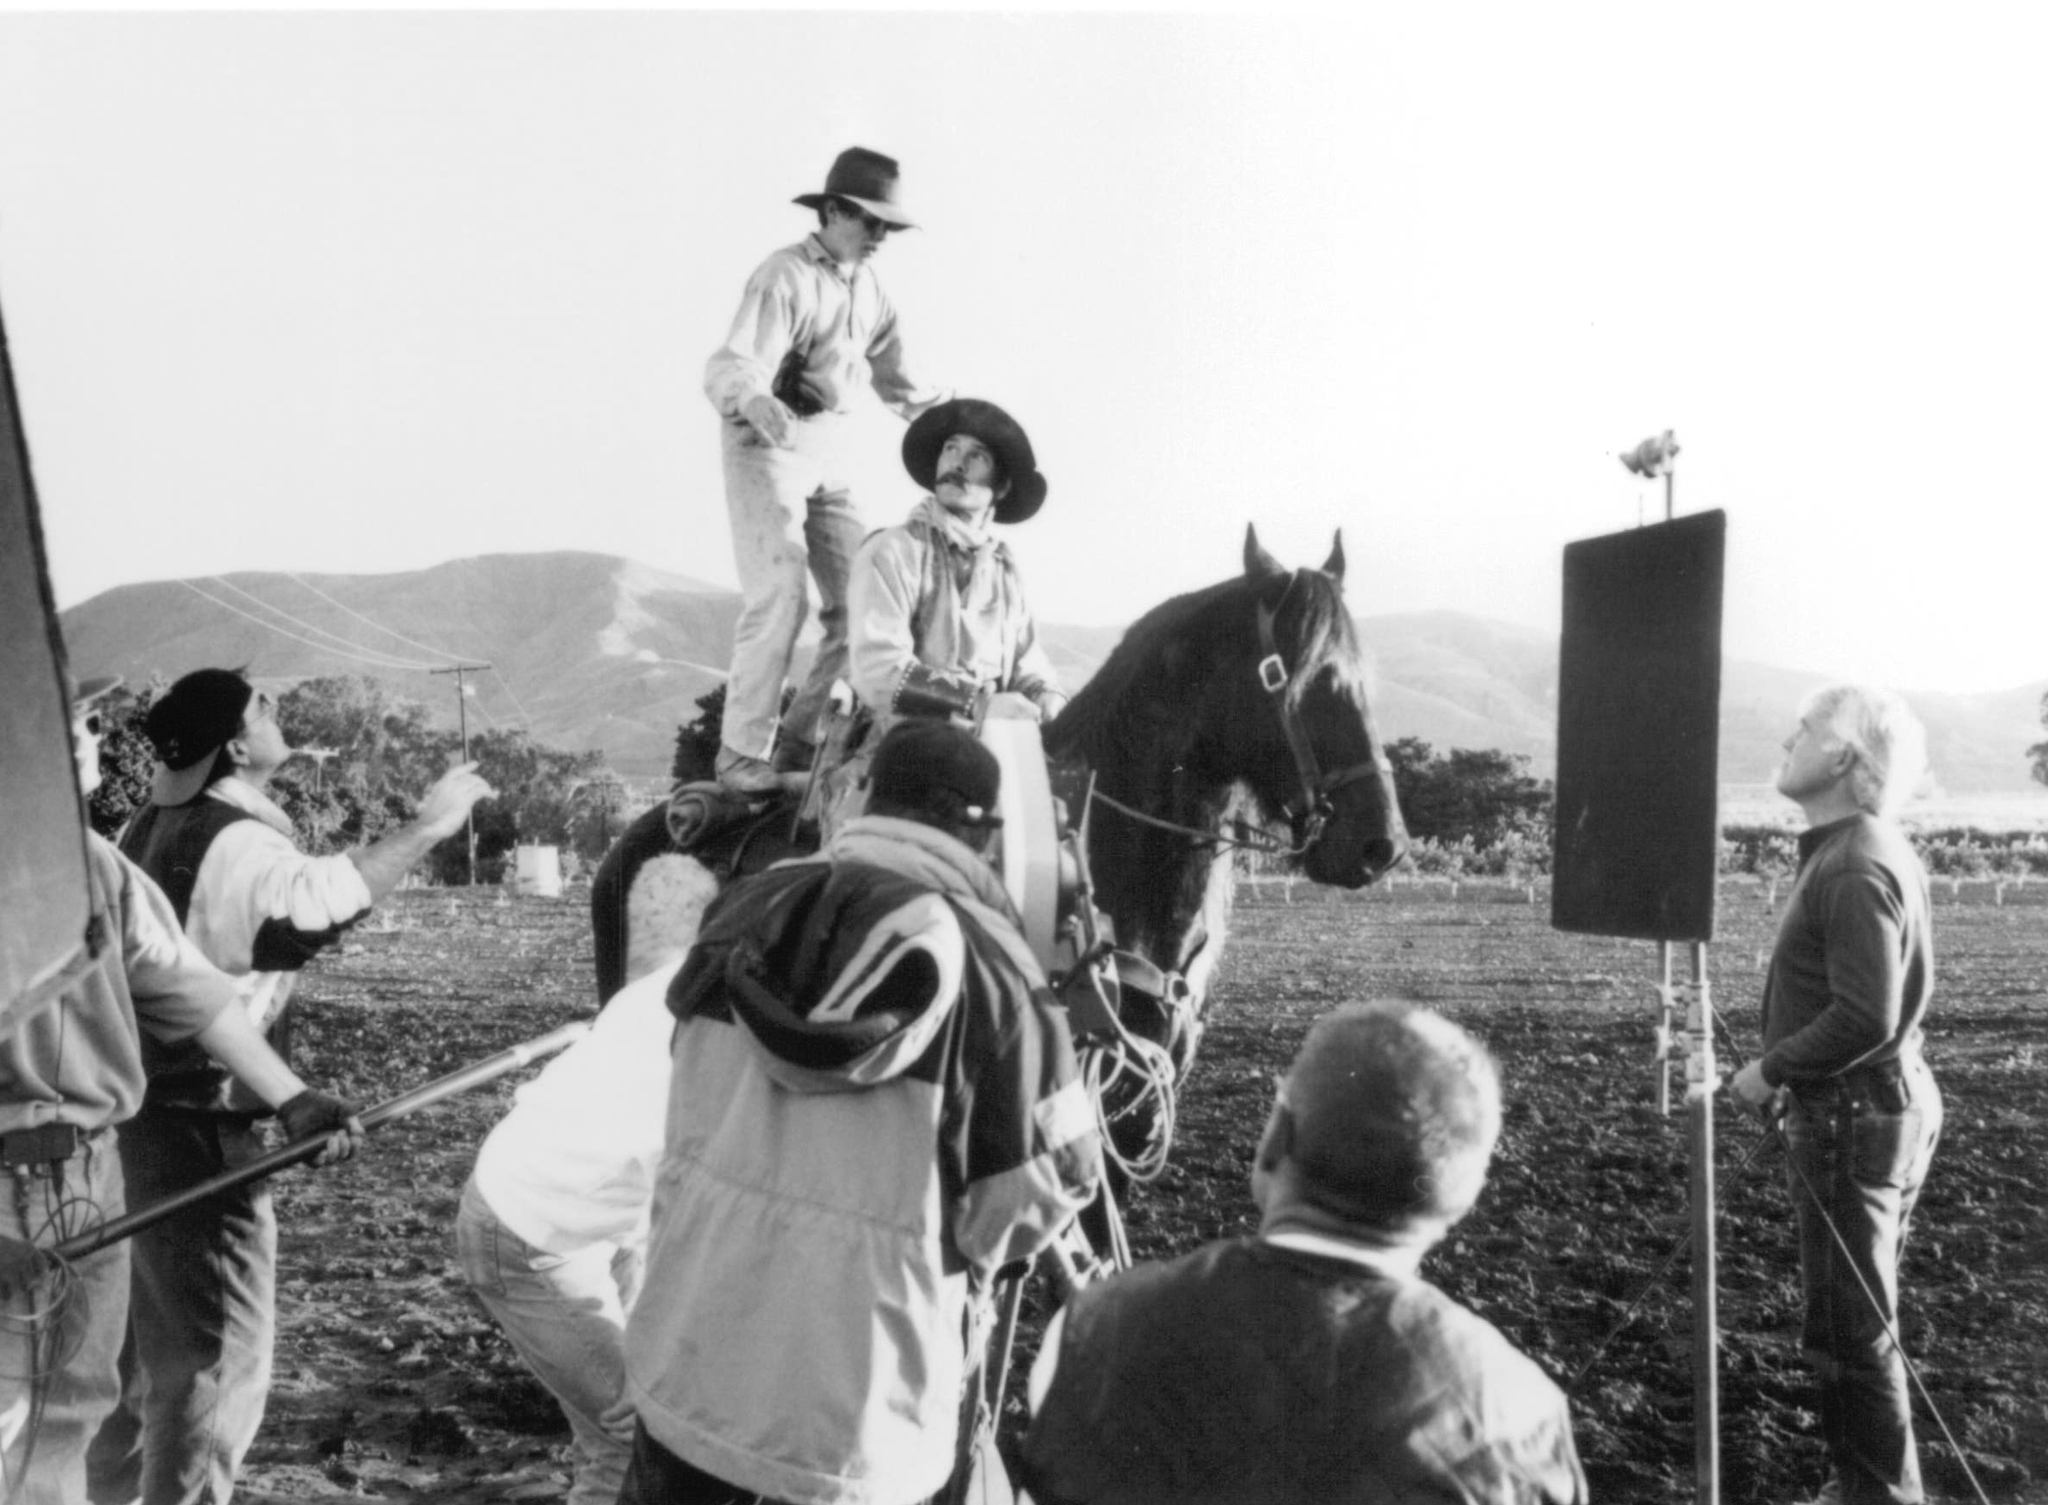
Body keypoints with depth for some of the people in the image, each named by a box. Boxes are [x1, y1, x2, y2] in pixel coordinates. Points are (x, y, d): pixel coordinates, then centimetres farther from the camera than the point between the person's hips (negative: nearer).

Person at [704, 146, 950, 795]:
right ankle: (741, 750, -7)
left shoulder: (870, 290, 12)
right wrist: (755, 400, -48)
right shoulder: (784, 277, -14)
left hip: (827, 452, 8)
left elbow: (892, 377, 22)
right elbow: (729, 368, -26)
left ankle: (803, 738, 12)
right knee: (780, 595, -16)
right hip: (767, 445, -8)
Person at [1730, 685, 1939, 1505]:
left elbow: (1864, 1018, -27)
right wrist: (1795, 1072, 11)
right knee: (1863, 1314, 19)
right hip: (1889, 1099, 10)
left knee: (1849, 1327, 0)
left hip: (1853, 1114, -10)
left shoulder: (1855, 868, -21)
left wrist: (1770, 1069, -14)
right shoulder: (1876, 851, 10)